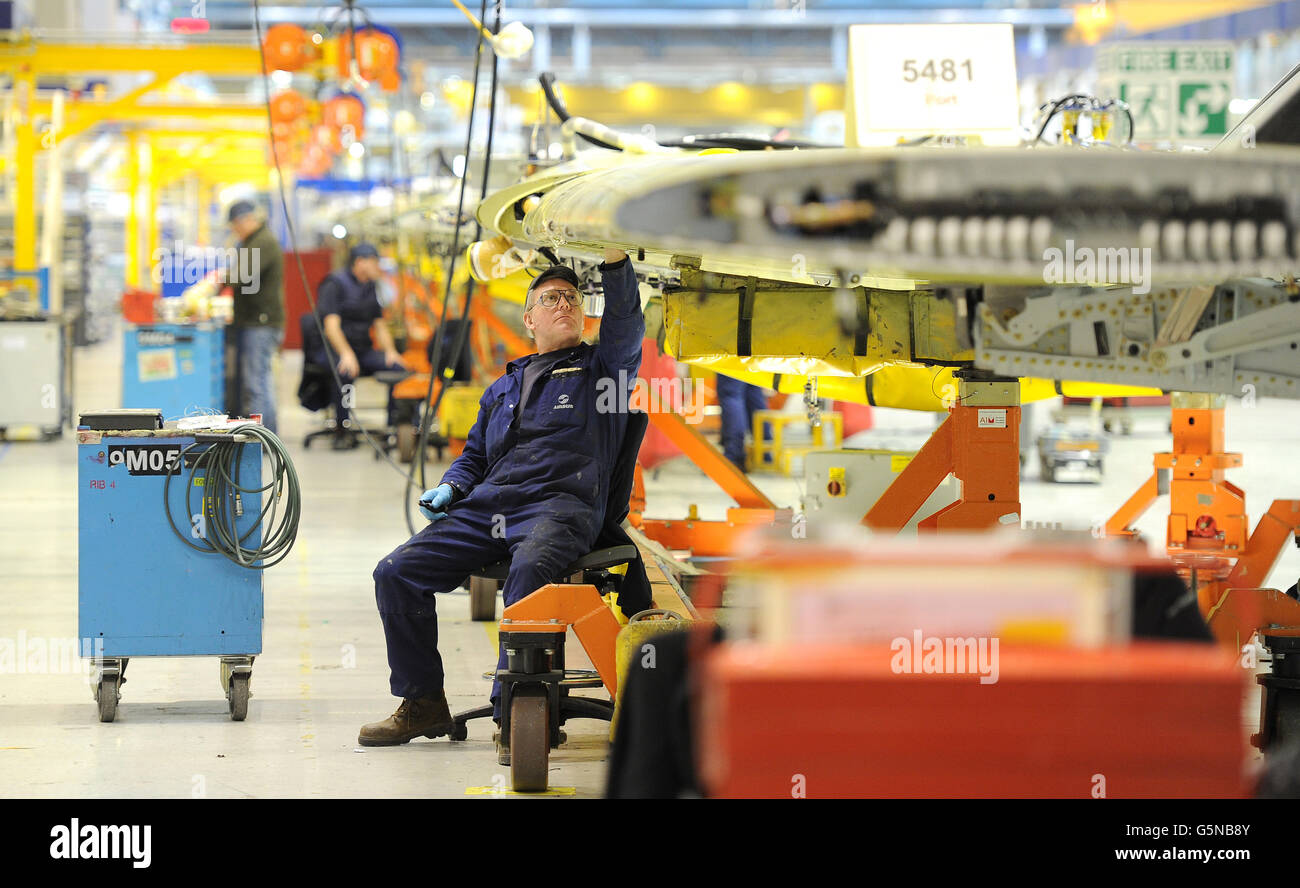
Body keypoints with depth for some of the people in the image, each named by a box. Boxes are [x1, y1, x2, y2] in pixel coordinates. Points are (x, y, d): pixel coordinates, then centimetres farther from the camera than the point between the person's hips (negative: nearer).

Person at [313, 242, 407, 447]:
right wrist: (346, 354, -32)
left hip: (362, 349, 7)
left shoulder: (370, 287, 16)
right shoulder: (335, 284, -8)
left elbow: (379, 325, 18)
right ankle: (342, 432, -26)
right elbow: (331, 324, -18)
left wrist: (390, 352, -1)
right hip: (332, 351, -7)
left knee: (398, 367, -15)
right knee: (346, 370, -38)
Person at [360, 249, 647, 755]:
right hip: (486, 506, 6)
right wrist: (450, 488, 14)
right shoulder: (504, 387, 33)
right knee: (396, 572, -11)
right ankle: (422, 704, 0)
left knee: (530, 569, -40)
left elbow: (625, 322, 0)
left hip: (559, 505, -6)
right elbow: (474, 454, 36)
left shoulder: (600, 368, 19)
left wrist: (614, 257, -13)